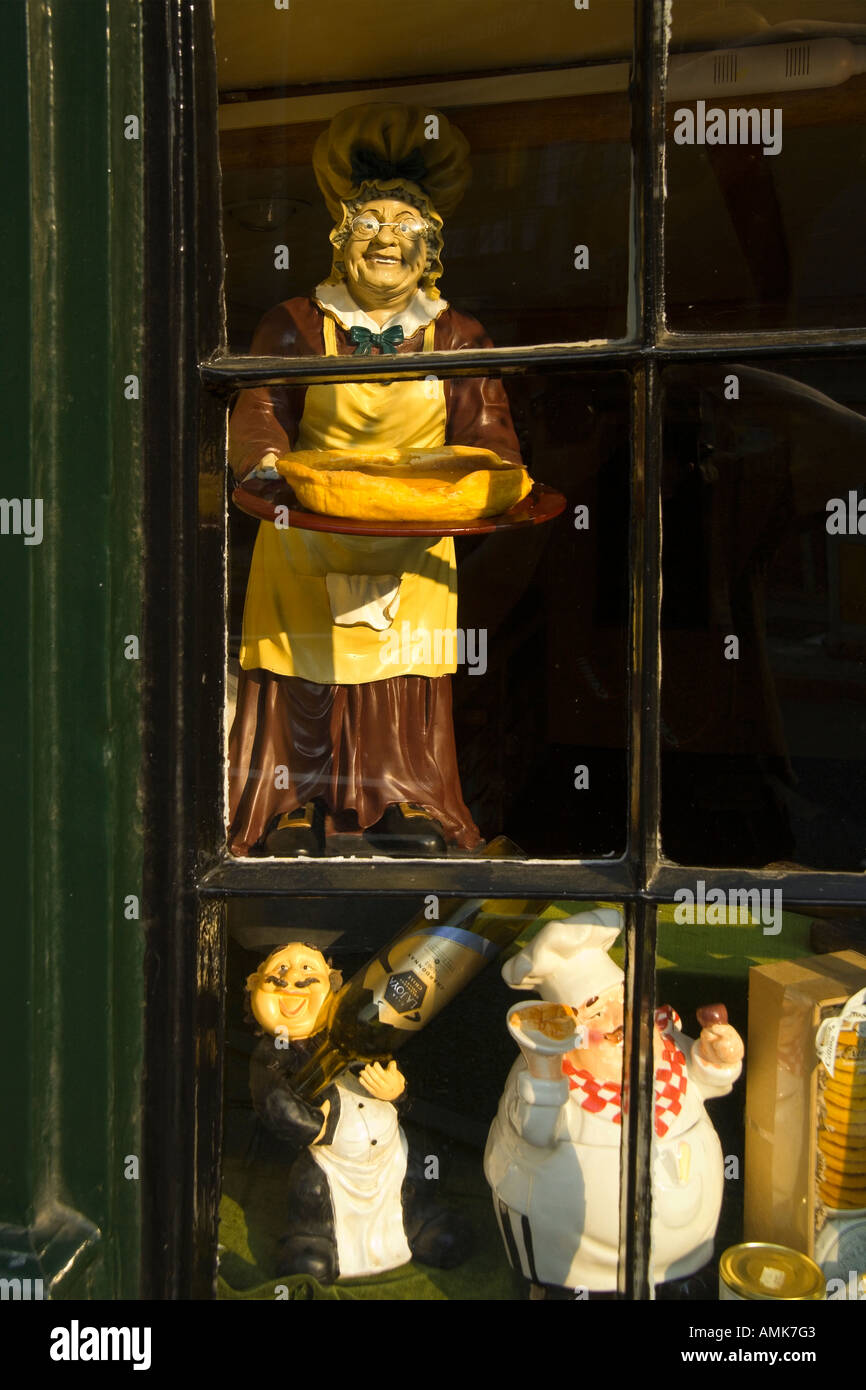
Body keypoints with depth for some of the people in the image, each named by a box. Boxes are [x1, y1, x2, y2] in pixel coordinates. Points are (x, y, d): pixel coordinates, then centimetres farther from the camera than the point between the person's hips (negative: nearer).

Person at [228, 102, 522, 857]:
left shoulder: (458, 339, 9)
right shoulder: (296, 326, 5)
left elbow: (487, 437, 4)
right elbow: (258, 413, -5)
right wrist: (268, 463, -27)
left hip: (413, 546, 1)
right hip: (309, 544, -1)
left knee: (407, 679, 2)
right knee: (302, 673, -1)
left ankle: (408, 801, 15)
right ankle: (295, 802, 11)